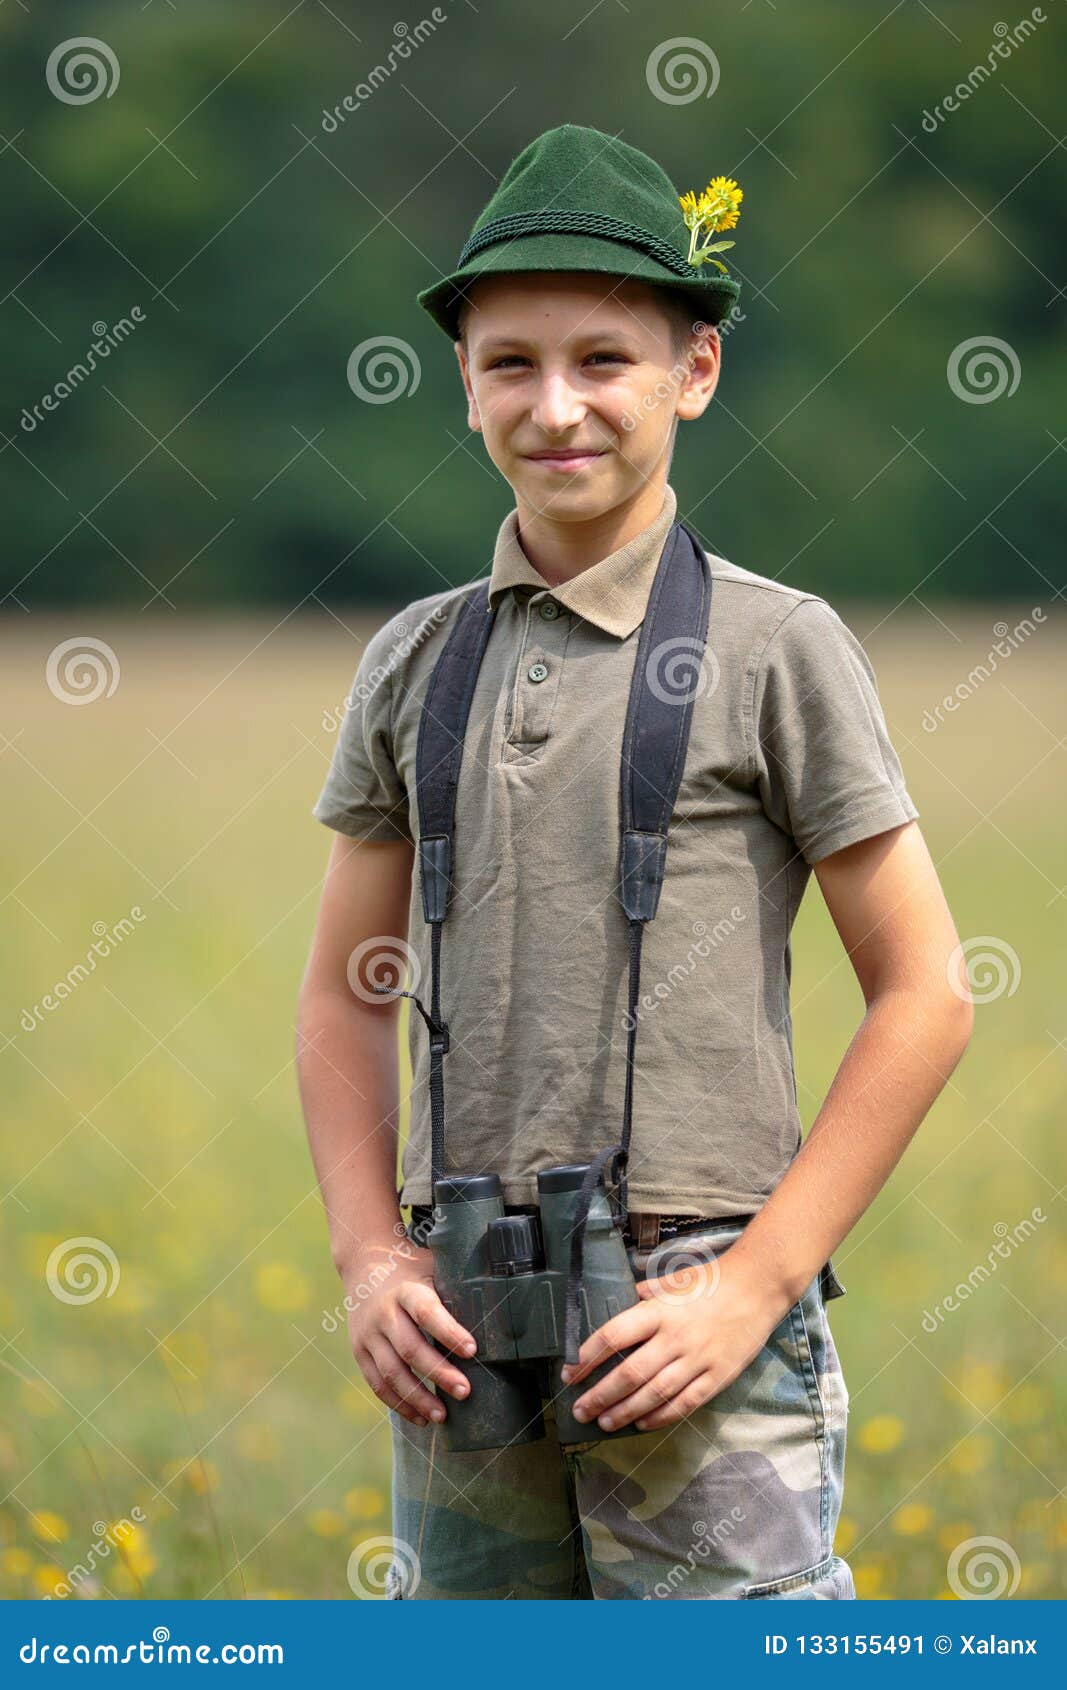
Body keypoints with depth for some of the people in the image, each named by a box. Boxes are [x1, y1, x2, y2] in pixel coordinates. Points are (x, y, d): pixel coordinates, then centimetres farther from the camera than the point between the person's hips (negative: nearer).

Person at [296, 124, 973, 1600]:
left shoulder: (777, 649, -2)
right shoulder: (413, 663, 10)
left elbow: (924, 996, -3)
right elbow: (345, 995, 17)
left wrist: (753, 1290, -9)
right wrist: (369, 1261, 2)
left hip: (687, 1311, -4)